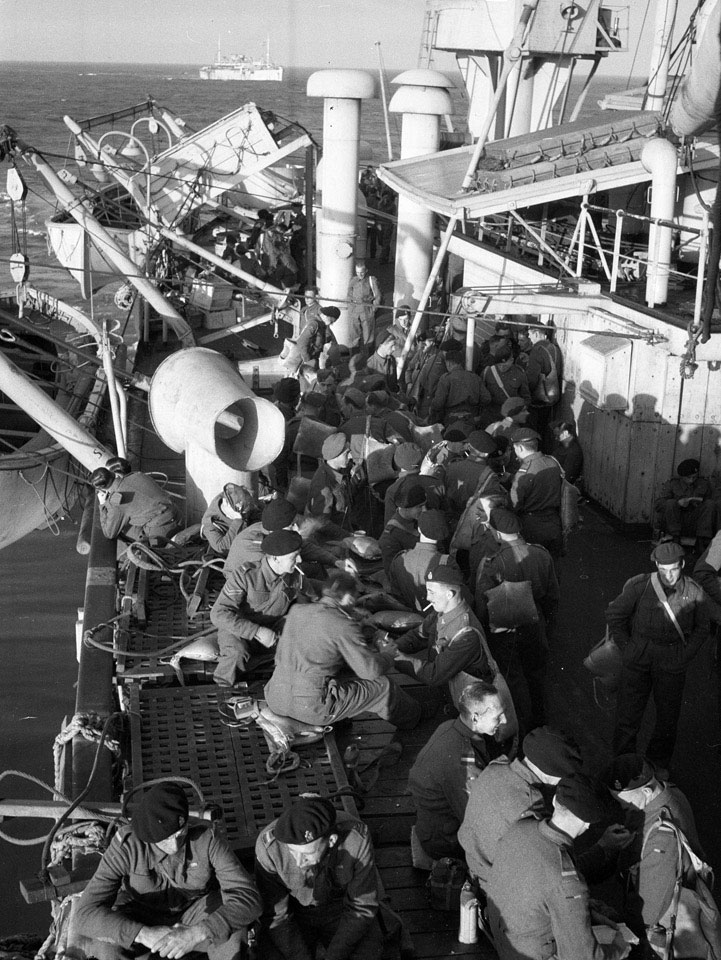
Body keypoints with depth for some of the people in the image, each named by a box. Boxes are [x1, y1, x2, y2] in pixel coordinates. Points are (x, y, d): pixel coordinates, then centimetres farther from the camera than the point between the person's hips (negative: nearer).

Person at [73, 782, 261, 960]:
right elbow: (86, 914, -33)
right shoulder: (126, 846, -28)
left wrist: (198, 933, -49)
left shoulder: (207, 838, -27)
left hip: (196, 914, 1)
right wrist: (144, 934, -48)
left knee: (231, 933, -33)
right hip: (140, 920, 0)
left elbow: (249, 899, -32)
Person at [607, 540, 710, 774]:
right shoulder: (640, 586, -8)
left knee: (668, 717, 11)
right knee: (628, 713, 3)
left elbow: (701, 629, 10)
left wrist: (685, 656, 1)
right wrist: (625, 647, -1)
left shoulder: (694, 593, -3)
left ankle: (659, 764, 30)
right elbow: (614, 614, 3)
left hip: (673, 661, 1)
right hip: (638, 656, -1)